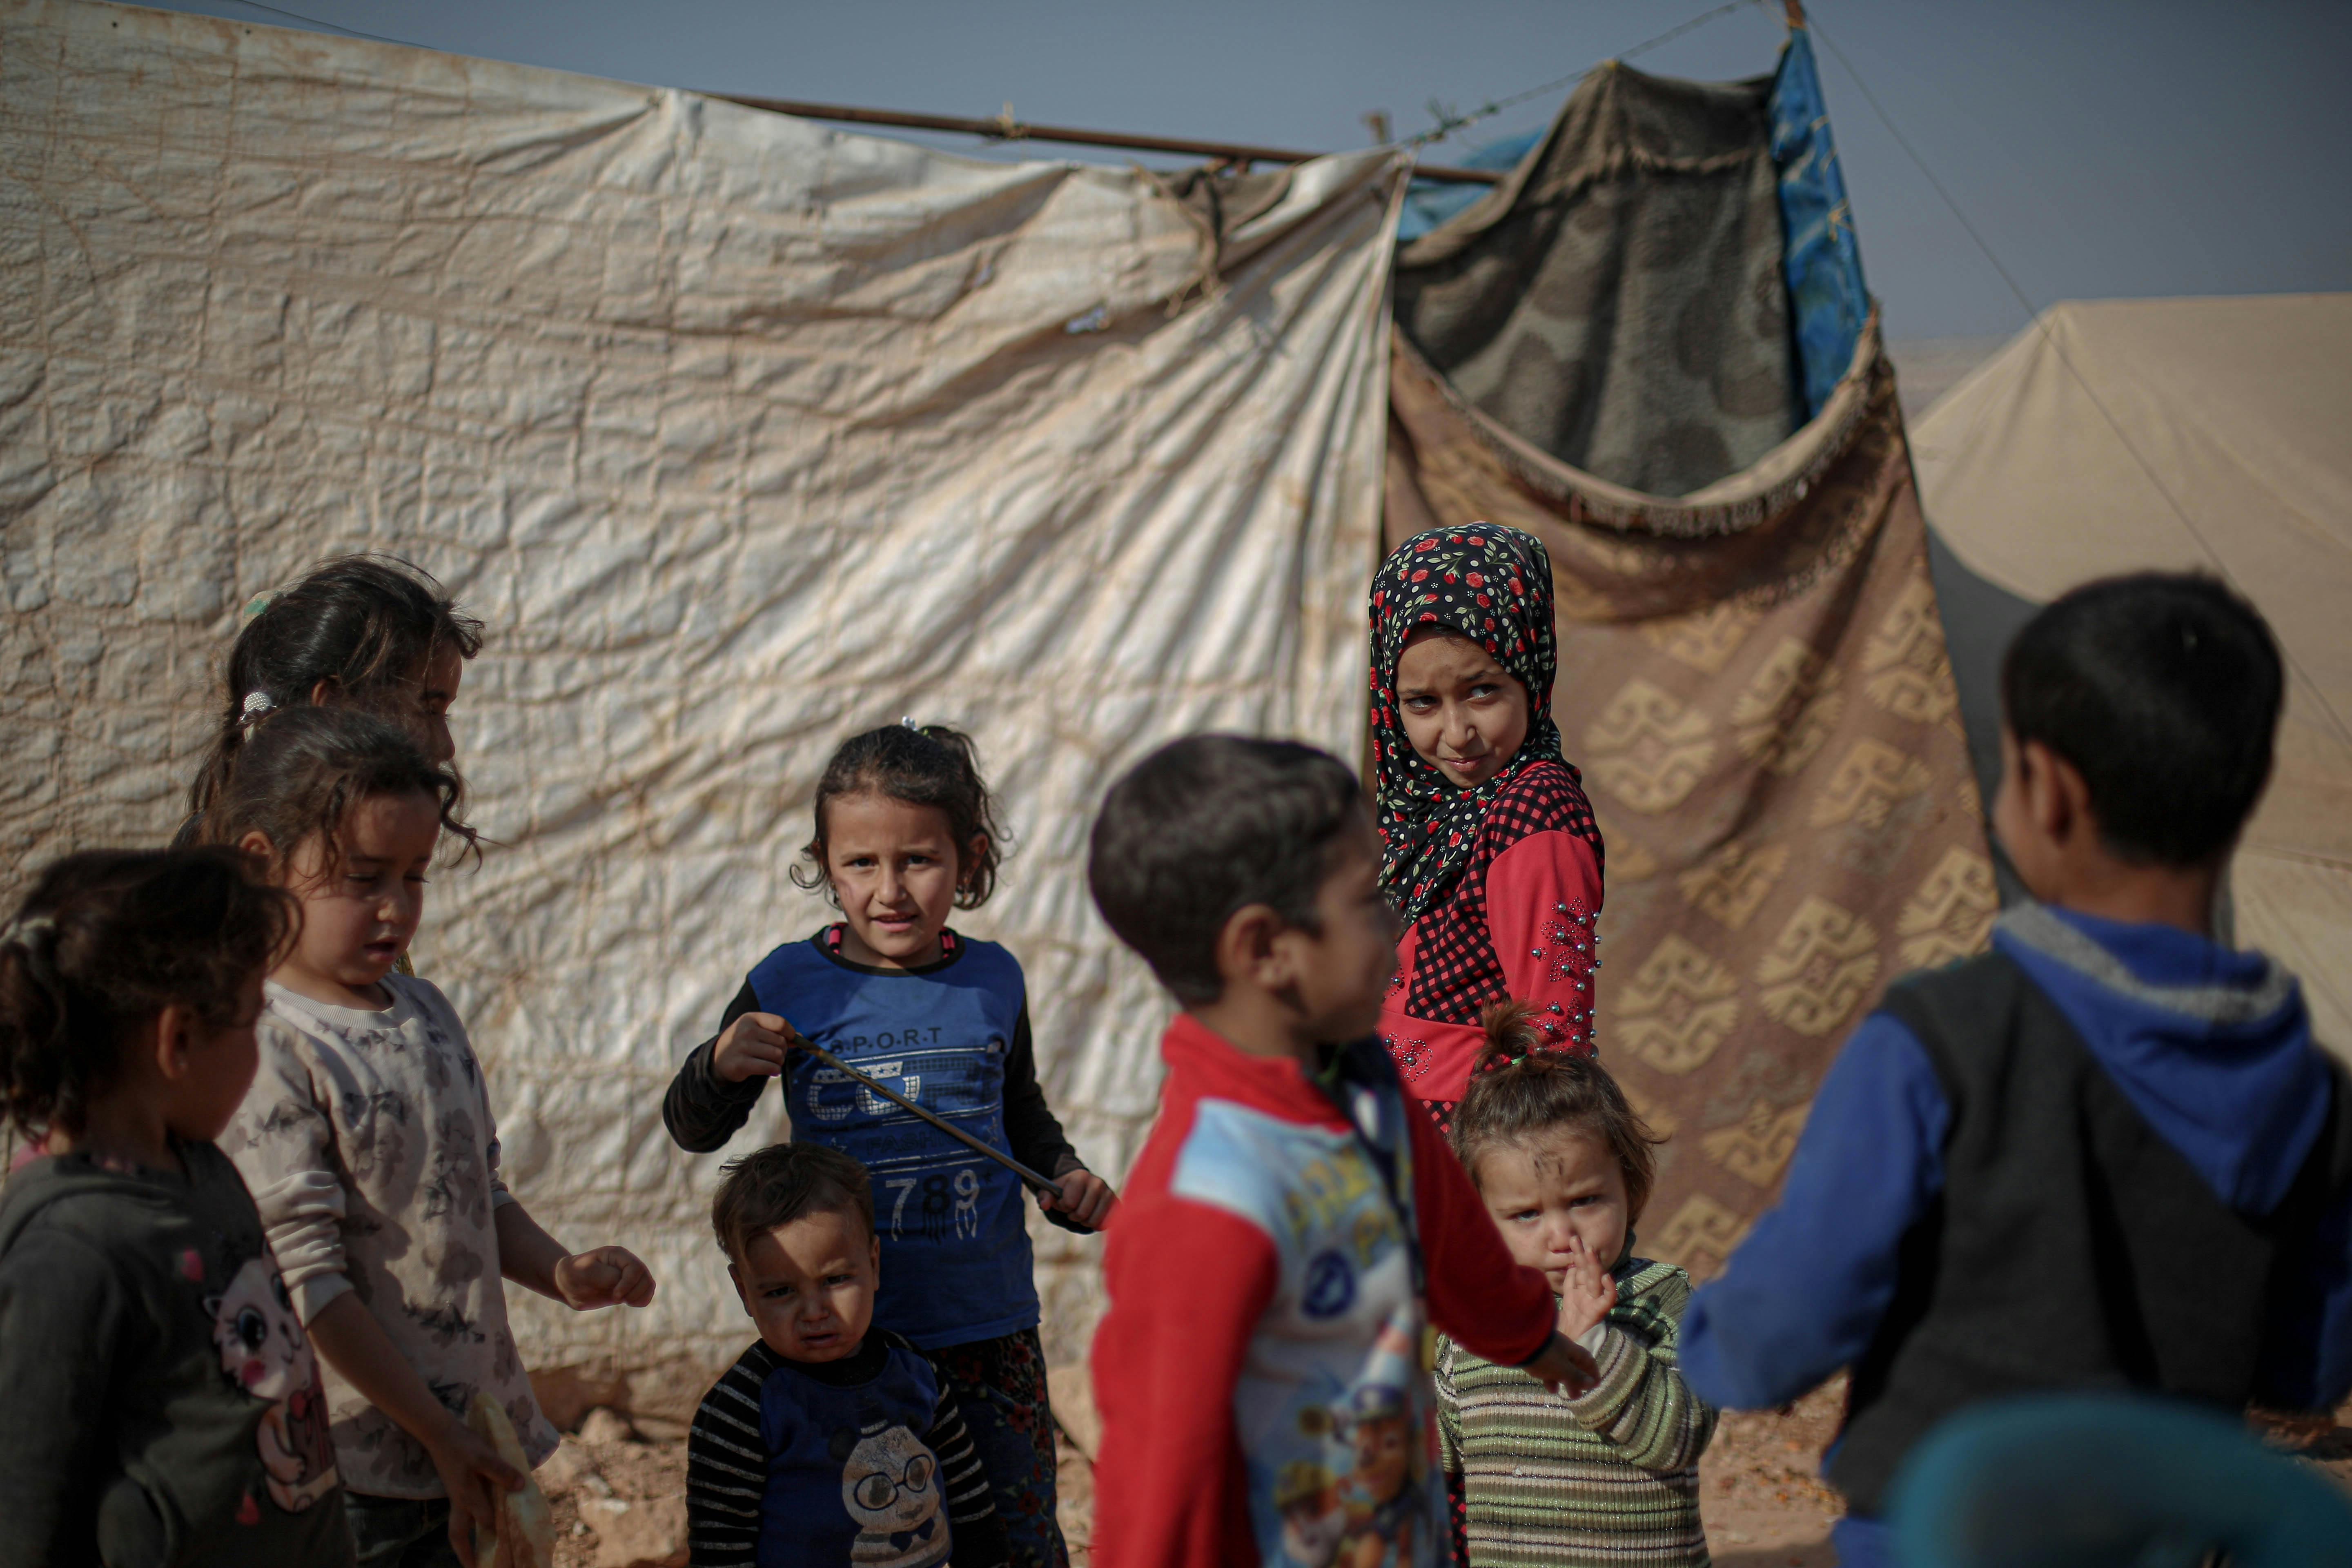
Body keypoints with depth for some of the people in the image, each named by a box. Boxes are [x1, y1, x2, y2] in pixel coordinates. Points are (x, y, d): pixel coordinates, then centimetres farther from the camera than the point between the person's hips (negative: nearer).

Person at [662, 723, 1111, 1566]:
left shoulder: (993, 980, 1)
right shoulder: (791, 984, -6)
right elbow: (693, 1128, 1)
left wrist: (1068, 1179, -1)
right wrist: (720, 1065, -20)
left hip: (989, 1319, 1)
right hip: (847, 1330, -1)